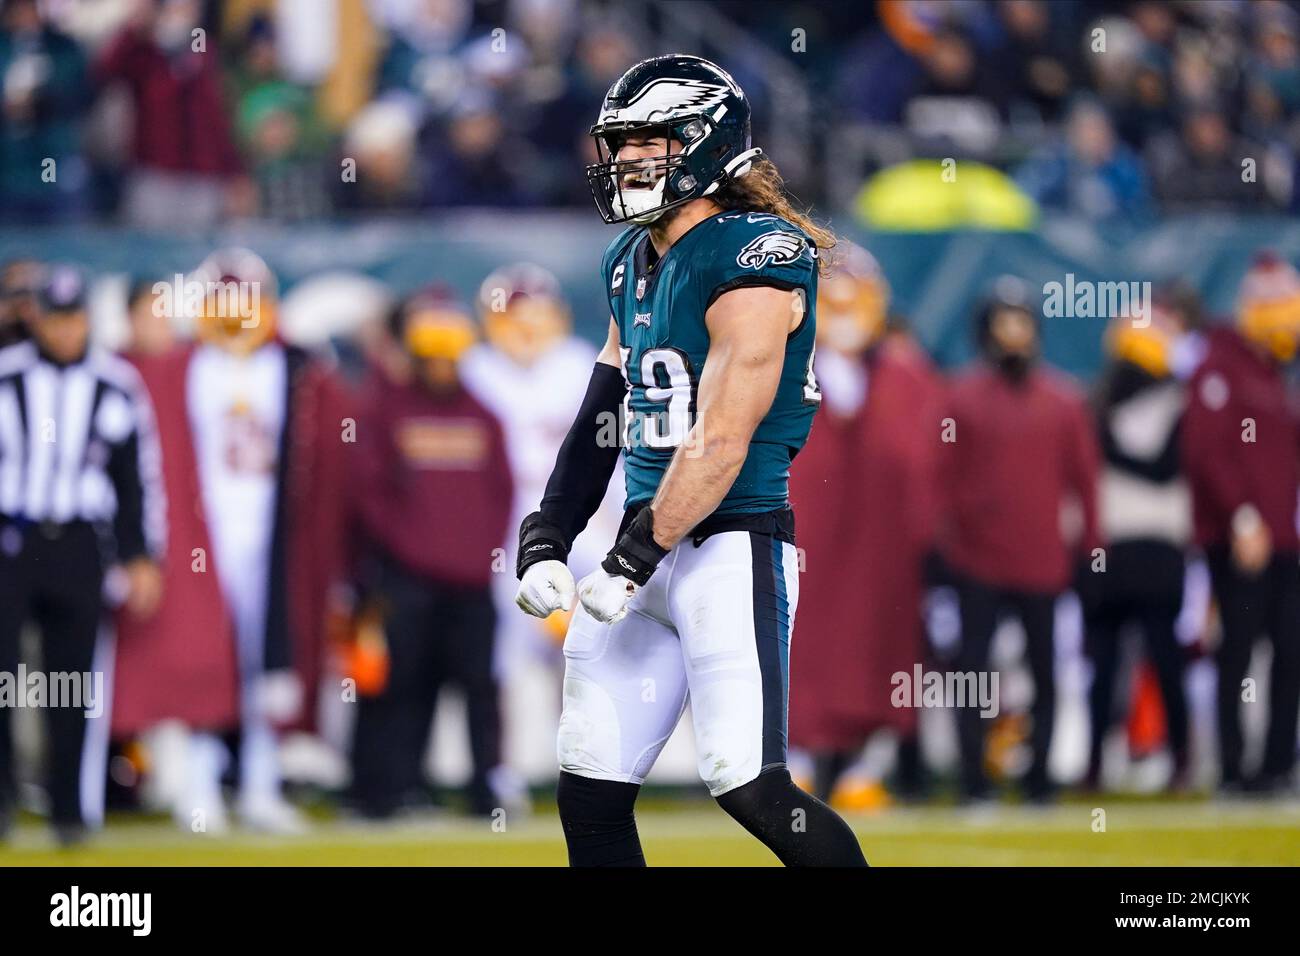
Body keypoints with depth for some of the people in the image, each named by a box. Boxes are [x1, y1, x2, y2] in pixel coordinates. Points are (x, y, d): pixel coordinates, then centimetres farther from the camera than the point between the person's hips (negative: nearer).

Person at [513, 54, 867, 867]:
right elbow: (603, 419, 18)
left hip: (734, 547, -8)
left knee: (749, 785, -16)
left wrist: (633, 561, -16)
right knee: (591, 796, 6)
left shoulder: (752, 262, -13)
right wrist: (547, 538, 8)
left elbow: (720, 444, -17)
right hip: (649, 544, 9)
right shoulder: (634, 261, 14)